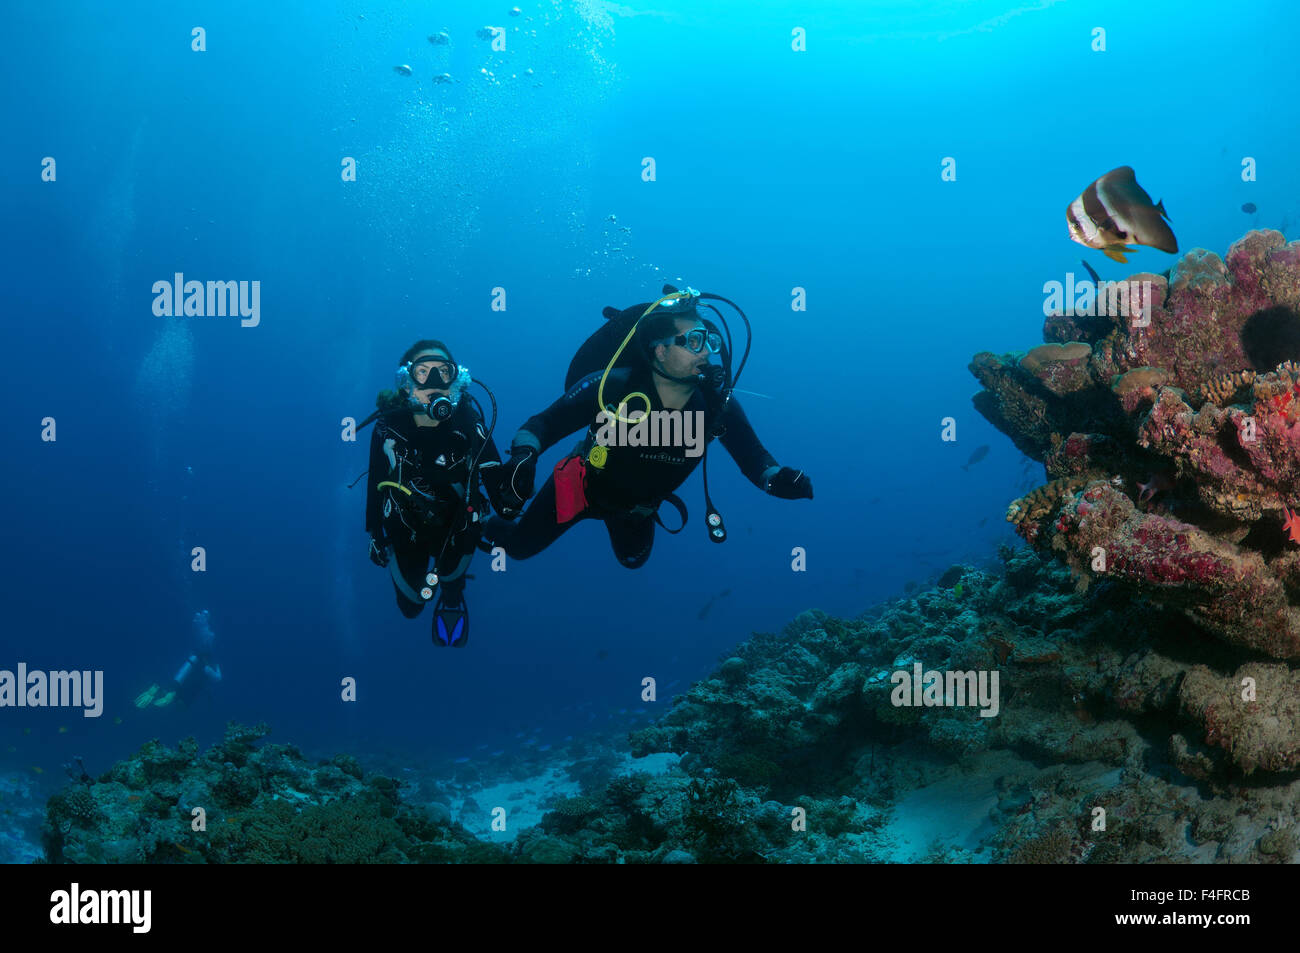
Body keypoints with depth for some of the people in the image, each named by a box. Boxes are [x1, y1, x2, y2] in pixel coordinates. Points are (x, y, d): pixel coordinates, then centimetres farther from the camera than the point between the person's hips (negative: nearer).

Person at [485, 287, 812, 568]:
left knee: (633, 559, 32)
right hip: (582, 488, -4)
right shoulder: (613, 386, -36)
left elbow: (754, 457, -18)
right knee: (519, 547, 12)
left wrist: (777, 479, -41)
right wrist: (523, 456, -50)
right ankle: (492, 524, 48)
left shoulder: (718, 403, -27)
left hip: (637, 507, 4)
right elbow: (544, 423, -30)